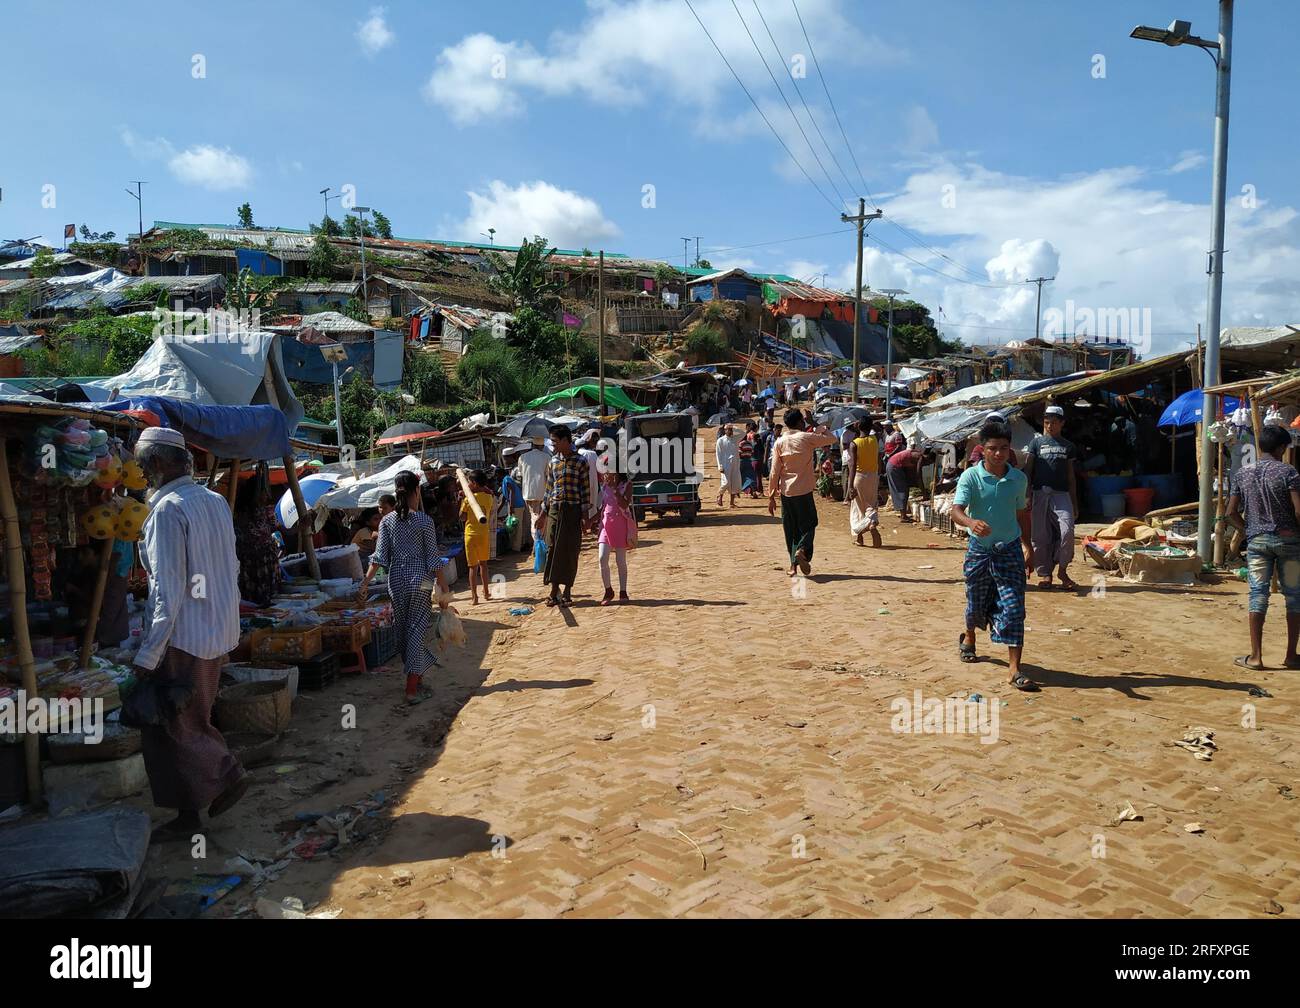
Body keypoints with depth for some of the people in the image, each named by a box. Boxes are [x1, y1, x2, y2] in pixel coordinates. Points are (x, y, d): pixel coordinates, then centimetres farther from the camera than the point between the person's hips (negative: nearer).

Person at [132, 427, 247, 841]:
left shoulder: (167, 511, -17)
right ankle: (188, 815, 23)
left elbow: (168, 592, -20)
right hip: (219, 634, 9)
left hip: (183, 639, -9)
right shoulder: (216, 501, 7)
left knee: (178, 725, 7)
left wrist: (147, 656, -16)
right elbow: (231, 571, 14)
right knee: (190, 720, 16)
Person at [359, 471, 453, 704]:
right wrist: (444, 589, -4)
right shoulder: (424, 521, -8)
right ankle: (412, 689, -1)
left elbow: (379, 556, -3)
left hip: (396, 582, 4)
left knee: (404, 632, 14)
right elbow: (433, 558, -8)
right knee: (416, 632, 0)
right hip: (419, 581, -4)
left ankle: (417, 681, 26)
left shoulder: (387, 521, 2)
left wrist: (365, 583, 1)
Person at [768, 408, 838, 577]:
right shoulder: (807, 438, -6)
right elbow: (833, 439, 5)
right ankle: (802, 550, -21)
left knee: (790, 528, 11)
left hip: (785, 492, 3)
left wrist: (771, 496, 5)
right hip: (804, 491, -3)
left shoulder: (779, 442, 2)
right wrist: (820, 428, 20)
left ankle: (793, 564, 11)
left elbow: (775, 472, 1)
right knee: (808, 524, 6)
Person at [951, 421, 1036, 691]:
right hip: (979, 549, -1)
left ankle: (1014, 669, -7)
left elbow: (1022, 513, 15)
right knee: (977, 604, 14)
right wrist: (972, 522, -45)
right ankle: (968, 639, 47)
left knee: (1013, 608, -9)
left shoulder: (1019, 479, 1)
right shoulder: (970, 476, -11)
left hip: (1010, 550, 2)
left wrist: (1028, 547, 17)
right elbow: (956, 510, -24)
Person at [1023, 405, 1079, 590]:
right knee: (1041, 536, 1)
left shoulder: (1068, 446, 15)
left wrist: (1074, 503, 13)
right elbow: (1027, 469, 3)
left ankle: (1062, 569, 1)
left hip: (1061, 494, 1)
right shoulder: (1036, 442, 8)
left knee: (1067, 531, -15)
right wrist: (1028, 496, -8)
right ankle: (1044, 573, 11)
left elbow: (1071, 476, 17)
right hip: (1040, 493, -1)